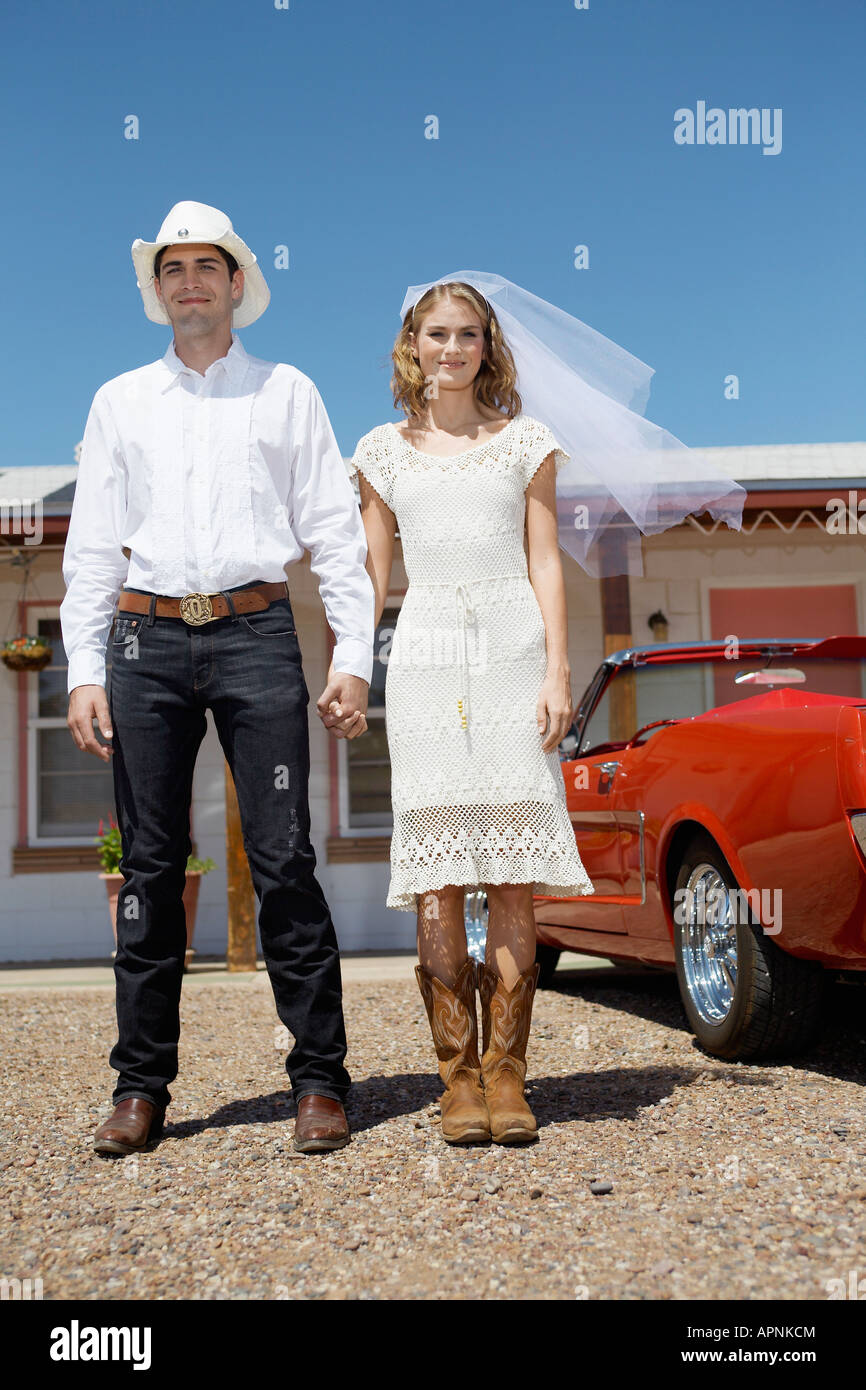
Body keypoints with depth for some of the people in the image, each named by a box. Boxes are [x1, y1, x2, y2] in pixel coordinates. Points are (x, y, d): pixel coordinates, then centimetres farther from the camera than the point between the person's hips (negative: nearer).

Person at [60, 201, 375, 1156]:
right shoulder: (120, 401, 17)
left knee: (283, 857, -6)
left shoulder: (286, 392, 13)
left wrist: (354, 657, -1)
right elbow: (91, 547, 13)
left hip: (256, 634, -2)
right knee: (151, 863, 2)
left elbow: (334, 532, 9)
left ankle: (320, 1080, 2)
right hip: (148, 639, 2)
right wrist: (83, 672, 3)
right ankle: (141, 1086, 10)